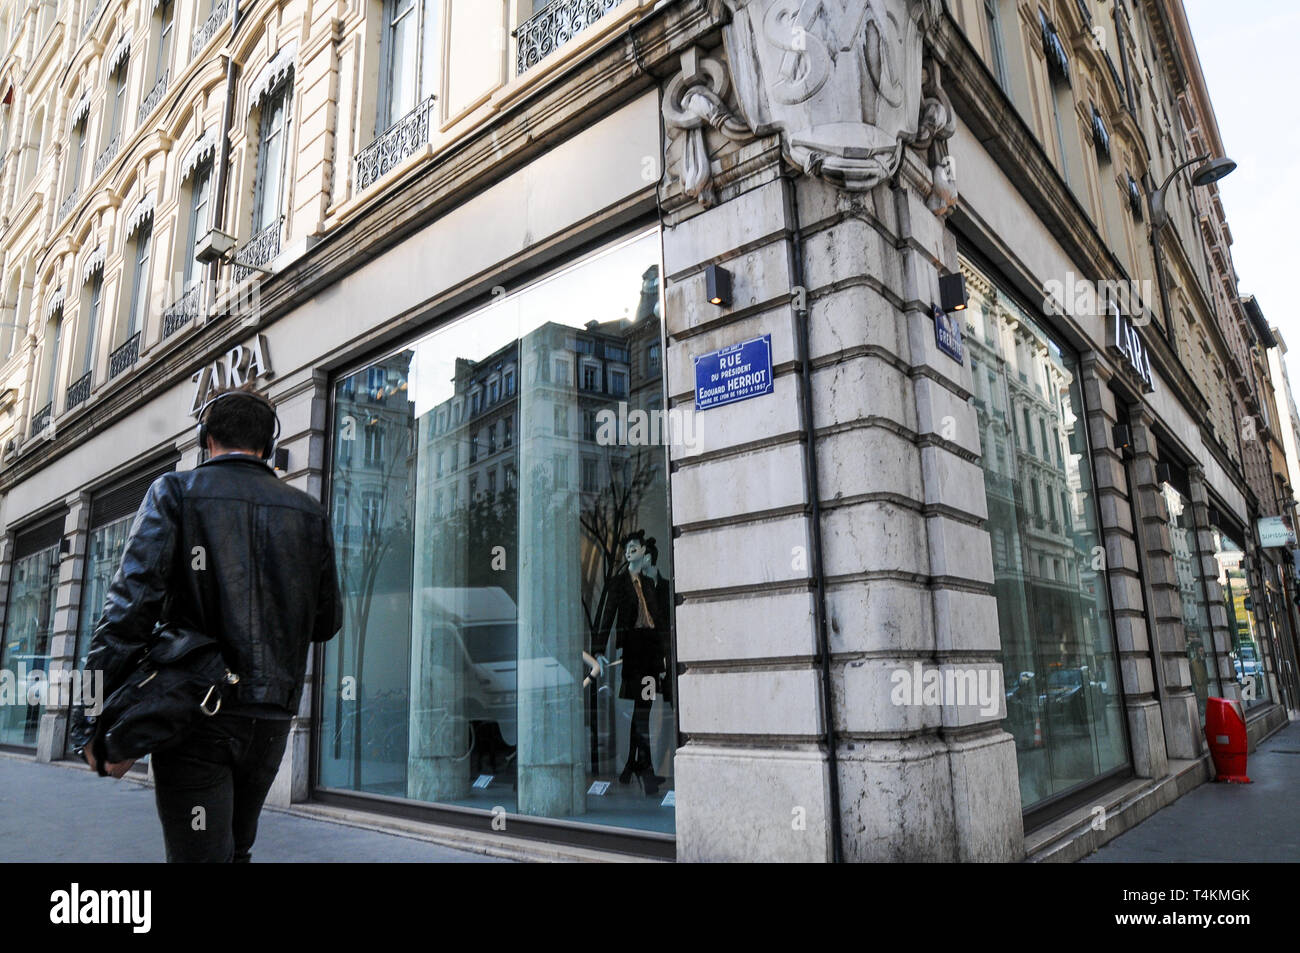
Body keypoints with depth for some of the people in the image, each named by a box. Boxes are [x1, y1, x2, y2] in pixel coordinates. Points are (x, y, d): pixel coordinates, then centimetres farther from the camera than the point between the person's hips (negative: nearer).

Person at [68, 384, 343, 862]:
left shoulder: (174, 491, -2)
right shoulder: (309, 512, 6)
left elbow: (130, 604, -13)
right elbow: (327, 622, 7)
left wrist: (93, 720, -13)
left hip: (197, 717, -3)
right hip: (271, 719, 4)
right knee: (236, 849, 21)